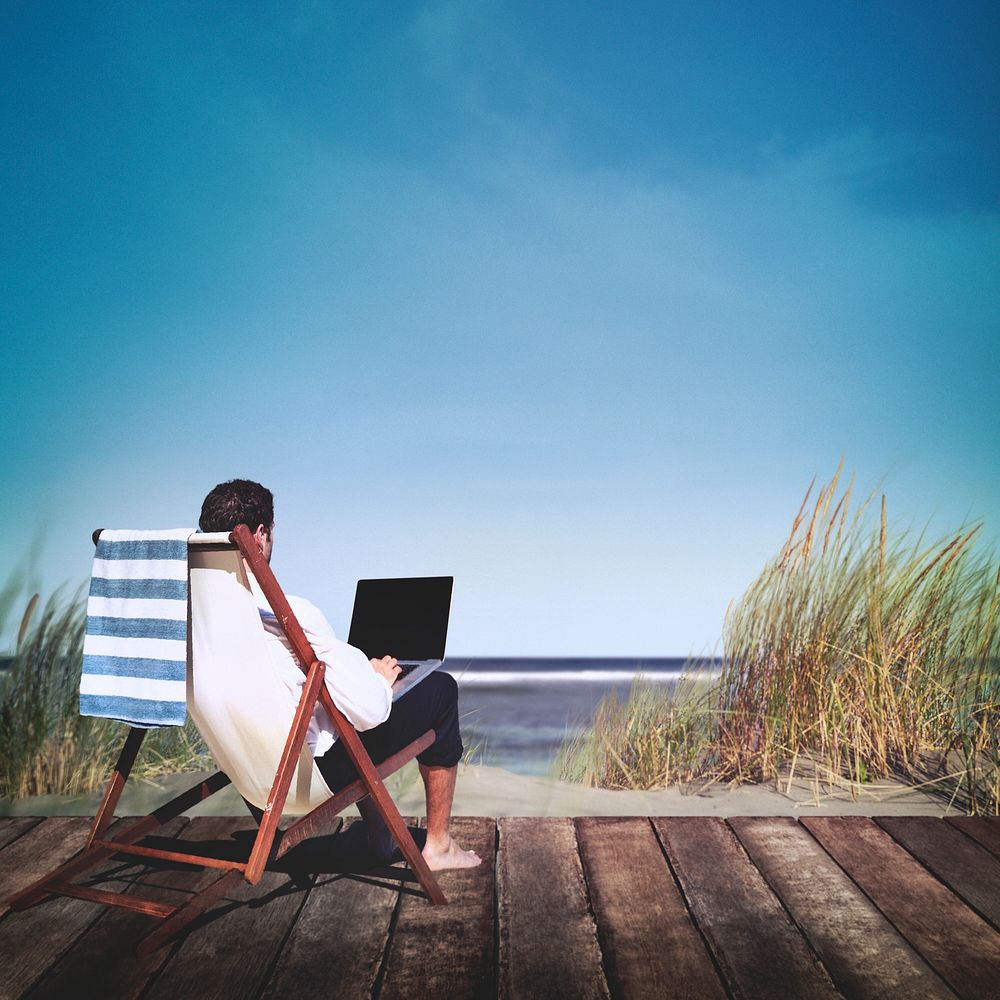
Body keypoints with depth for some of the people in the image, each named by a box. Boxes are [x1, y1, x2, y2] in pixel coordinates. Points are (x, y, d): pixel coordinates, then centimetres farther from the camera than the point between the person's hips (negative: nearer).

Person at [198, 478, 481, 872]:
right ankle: (438, 846, 21)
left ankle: (381, 838, 40)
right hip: (320, 769, -8)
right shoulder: (289, 615, -29)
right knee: (440, 688, 9)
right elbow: (370, 711, -27)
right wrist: (379, 678, -3)